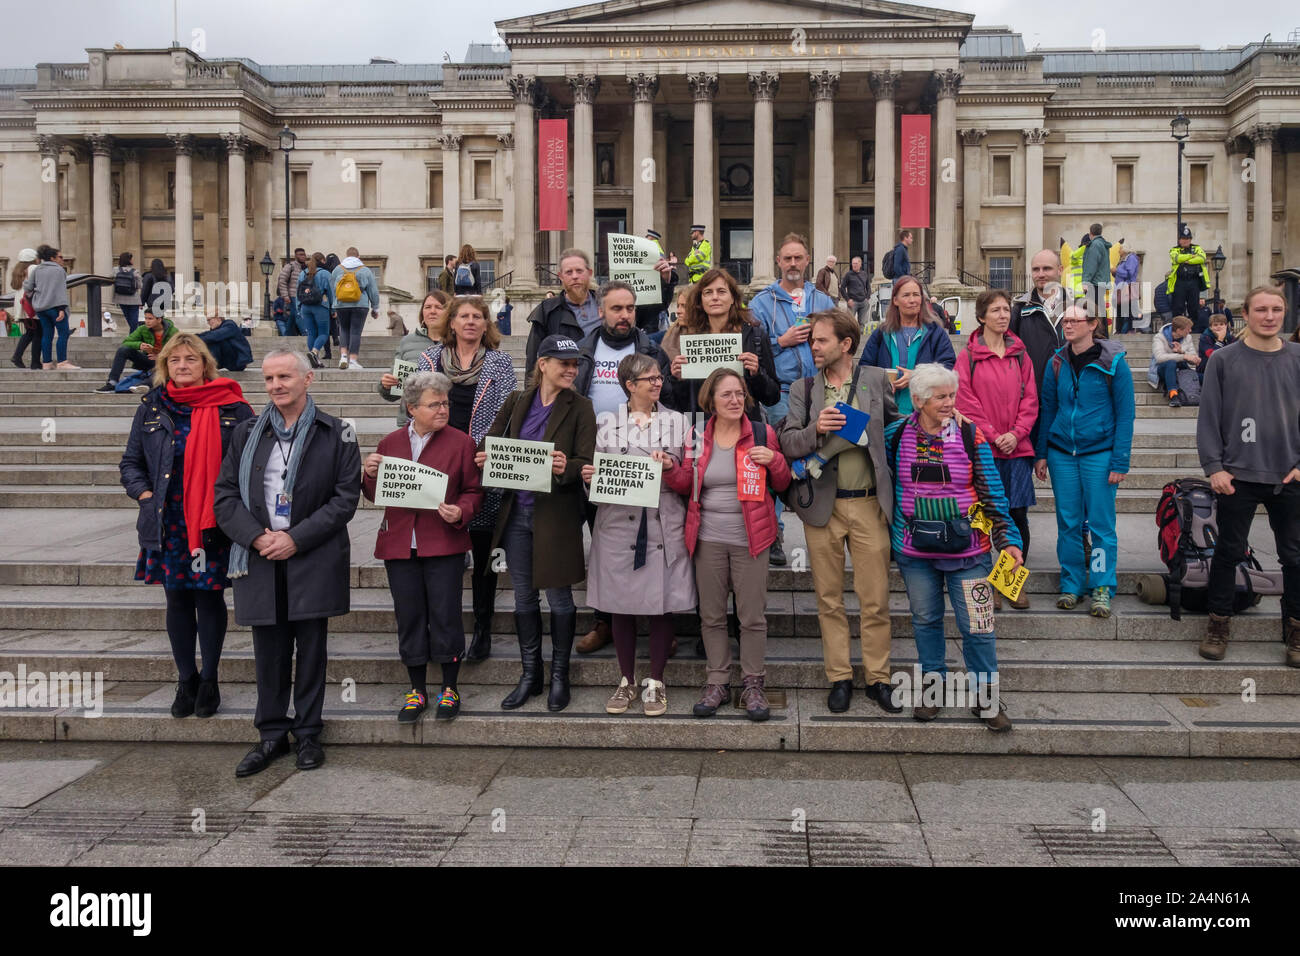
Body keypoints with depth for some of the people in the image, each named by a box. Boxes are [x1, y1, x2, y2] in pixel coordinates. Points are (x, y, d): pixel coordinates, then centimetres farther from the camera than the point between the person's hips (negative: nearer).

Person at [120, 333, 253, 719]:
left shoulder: (232, 408, -2)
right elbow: (130, 462, 13)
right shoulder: (152, 407, 7)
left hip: (215, 523, -2)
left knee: (210, 598, 3)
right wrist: (144, 493, -3)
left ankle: (209, 682, 17)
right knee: (178, 599, 9)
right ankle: (186, 680, 22)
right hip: (169, 523, 3)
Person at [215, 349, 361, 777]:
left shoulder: (336, 434, 1)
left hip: (313, 560, -2)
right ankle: (272, 734, 20)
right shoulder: (246, 434, 10)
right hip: (260, 558, 2)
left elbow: (346, 497, -4)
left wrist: (297, 538, -12)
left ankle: (308, 733, 18)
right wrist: (256, 537, -10)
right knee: (268, 650, 8)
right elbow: (225, 495, 7)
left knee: (311, 649, 5)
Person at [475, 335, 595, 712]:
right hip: (516, 510, 4)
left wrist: (565, 468, -30)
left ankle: (559, 674, 20)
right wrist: (485, 458, -10)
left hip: (556, 514, -4)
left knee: (559, 596, 5)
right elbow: (491, 442, 12)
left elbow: (586, 463, -9)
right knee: (523, 596, 11)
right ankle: (530, 674, 25)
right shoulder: (517, 401, 7)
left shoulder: (579, 407, -4)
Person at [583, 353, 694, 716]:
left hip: (664, 525, 0)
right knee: (621, 605, 5)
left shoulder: (677, 421, 10)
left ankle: (655, 682, 17)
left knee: (661, 606, 1)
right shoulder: (606, 423, 8)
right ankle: (626, 681, 21)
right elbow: (594, 470, 8)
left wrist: (672, 467, -11)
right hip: (618, 523, 0)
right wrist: (587, 476, -13)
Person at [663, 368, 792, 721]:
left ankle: (753, 684, 14)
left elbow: (782, 485, 6)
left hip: (749, 539, -2)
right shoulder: (697, 437, 5)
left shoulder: (762, 434, 1)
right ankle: (718, 683, 19)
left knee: (753, 616, 1)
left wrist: (775, 460, -14)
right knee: (712, 615, 8)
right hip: (708, 539, 2)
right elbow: (686, 484, 9)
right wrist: (670, 469, -10)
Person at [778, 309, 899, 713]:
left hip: (869, 504, -1)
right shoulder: (803, 388, 6)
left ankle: (878, 678, 15)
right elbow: (787, 443, -3)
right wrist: (816, 429, -21)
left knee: (876, 600, 3)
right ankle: (839, 679, 18)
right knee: (829, 599, 8)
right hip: (822, 506, 1)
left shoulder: (877, 379, 4)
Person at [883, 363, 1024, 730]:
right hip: (915, 550, 1)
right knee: (925, 619, 13)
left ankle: (985, 695, 16)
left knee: (977, 625, 1)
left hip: (967, 548, -1)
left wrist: (1008, 539, -6)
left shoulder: (970, 436, -4)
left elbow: (992, 493, -1)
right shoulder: (896, 436, -2)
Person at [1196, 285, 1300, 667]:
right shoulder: (1224, 360, 0)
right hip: (1238, 477, -1)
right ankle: (1218, 624, 19)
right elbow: (1208, 418, -1)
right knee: (1229, 552, 6)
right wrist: (1214, 467, -8)